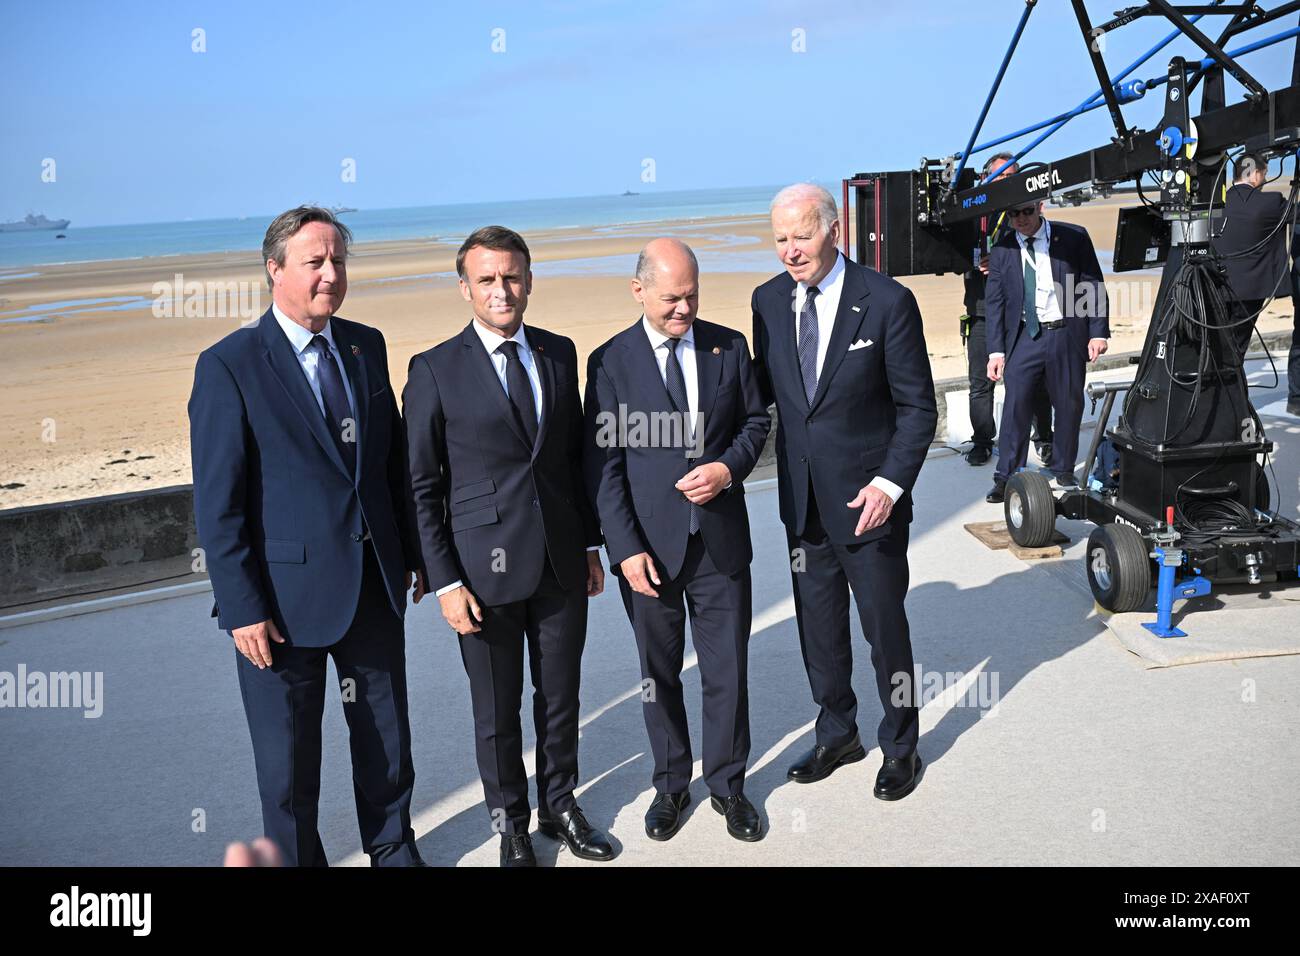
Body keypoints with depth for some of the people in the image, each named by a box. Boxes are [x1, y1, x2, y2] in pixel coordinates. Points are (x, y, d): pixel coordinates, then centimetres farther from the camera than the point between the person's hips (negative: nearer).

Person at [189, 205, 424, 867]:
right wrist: (242, 609, -14)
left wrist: (408, 552, 12)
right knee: (287, 761, 11)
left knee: (387, 736, 19)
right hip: (286, 595, -5)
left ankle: (392, 844, 42)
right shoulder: (229, 366, -12)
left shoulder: (366, 346, 5)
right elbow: (217, 505, -13)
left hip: (375, 584, 5)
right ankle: (296, 857, 34)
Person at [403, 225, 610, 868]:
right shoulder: (434, 370, -8)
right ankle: (510, 824, 32)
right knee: (497, 712, 11)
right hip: (485, 571, -3)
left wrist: (591, 544, 11)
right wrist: (444, 581, -10)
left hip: (561, 563, 4)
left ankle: (560, 808, 37)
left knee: (561, 698, 16)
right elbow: (421, 487, -6)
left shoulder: (559, 354, 5)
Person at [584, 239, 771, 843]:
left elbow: (755, 421, 11)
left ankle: (727, 783, 30)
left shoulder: (729, 346, 2)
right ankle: (671, 784, 33)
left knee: (727, 672, 10)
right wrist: (626, 548, -12)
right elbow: (603, 465, -6)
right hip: (649, 546, -1)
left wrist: (729, 468, -11)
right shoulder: (610, 362, -5)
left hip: (721, 542, 2)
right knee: (658, 674, 14)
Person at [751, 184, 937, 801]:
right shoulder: (768, 301, 2)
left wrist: (891, 482, -18)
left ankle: (899, 746, 31)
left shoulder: (887, 302, -12)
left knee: (886, 628, 10)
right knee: (818, 629, 16)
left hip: (867, 499, -4)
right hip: (802, 499, 4)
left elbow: (918, 407, -9)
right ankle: (836, 736, 37)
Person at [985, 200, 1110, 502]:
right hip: (1024, 336, 0)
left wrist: (1098, 333, -4)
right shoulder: (1001, 251, 3)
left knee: (1069, 404, 7)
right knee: (1015, 403, -7)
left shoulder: (1074, 238, 0)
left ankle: (1063, 471, 23)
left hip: (1066, 334, 0)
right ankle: (1006, 477, 1)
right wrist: (996, 350, -2)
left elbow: (1094, 286, 2)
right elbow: (995, 303, 4)